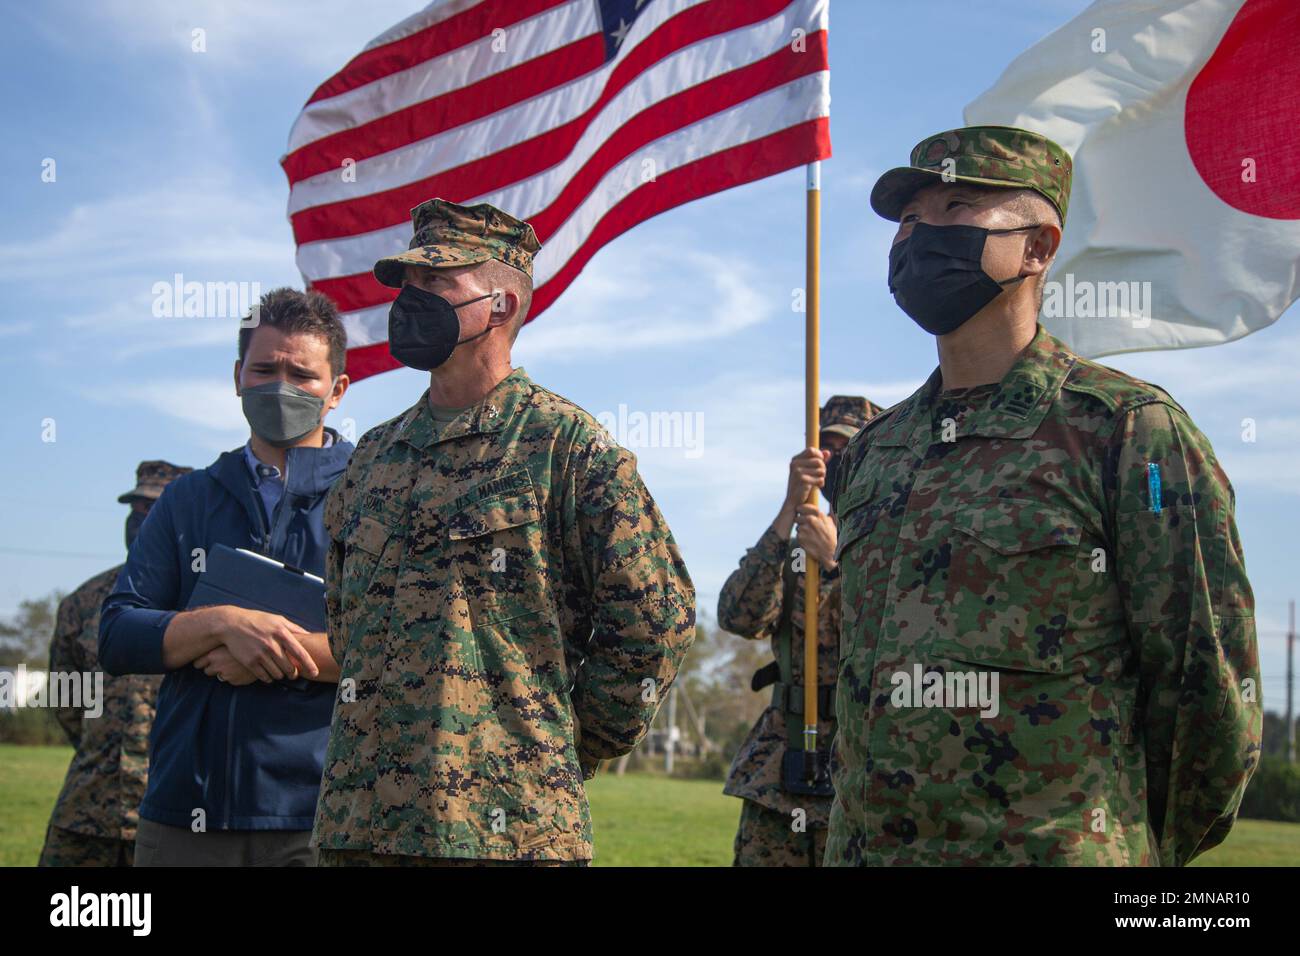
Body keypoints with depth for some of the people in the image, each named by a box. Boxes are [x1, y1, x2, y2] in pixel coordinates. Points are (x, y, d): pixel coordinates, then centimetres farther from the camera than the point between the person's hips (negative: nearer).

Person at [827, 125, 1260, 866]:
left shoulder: (1130, 429, -7)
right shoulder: (874, 450, 11)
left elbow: (1214, 685, -8)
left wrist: (1152, 847, 1)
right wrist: (856, 834, 15)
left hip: (1057, 849, -5)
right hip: (865, 847, 6)